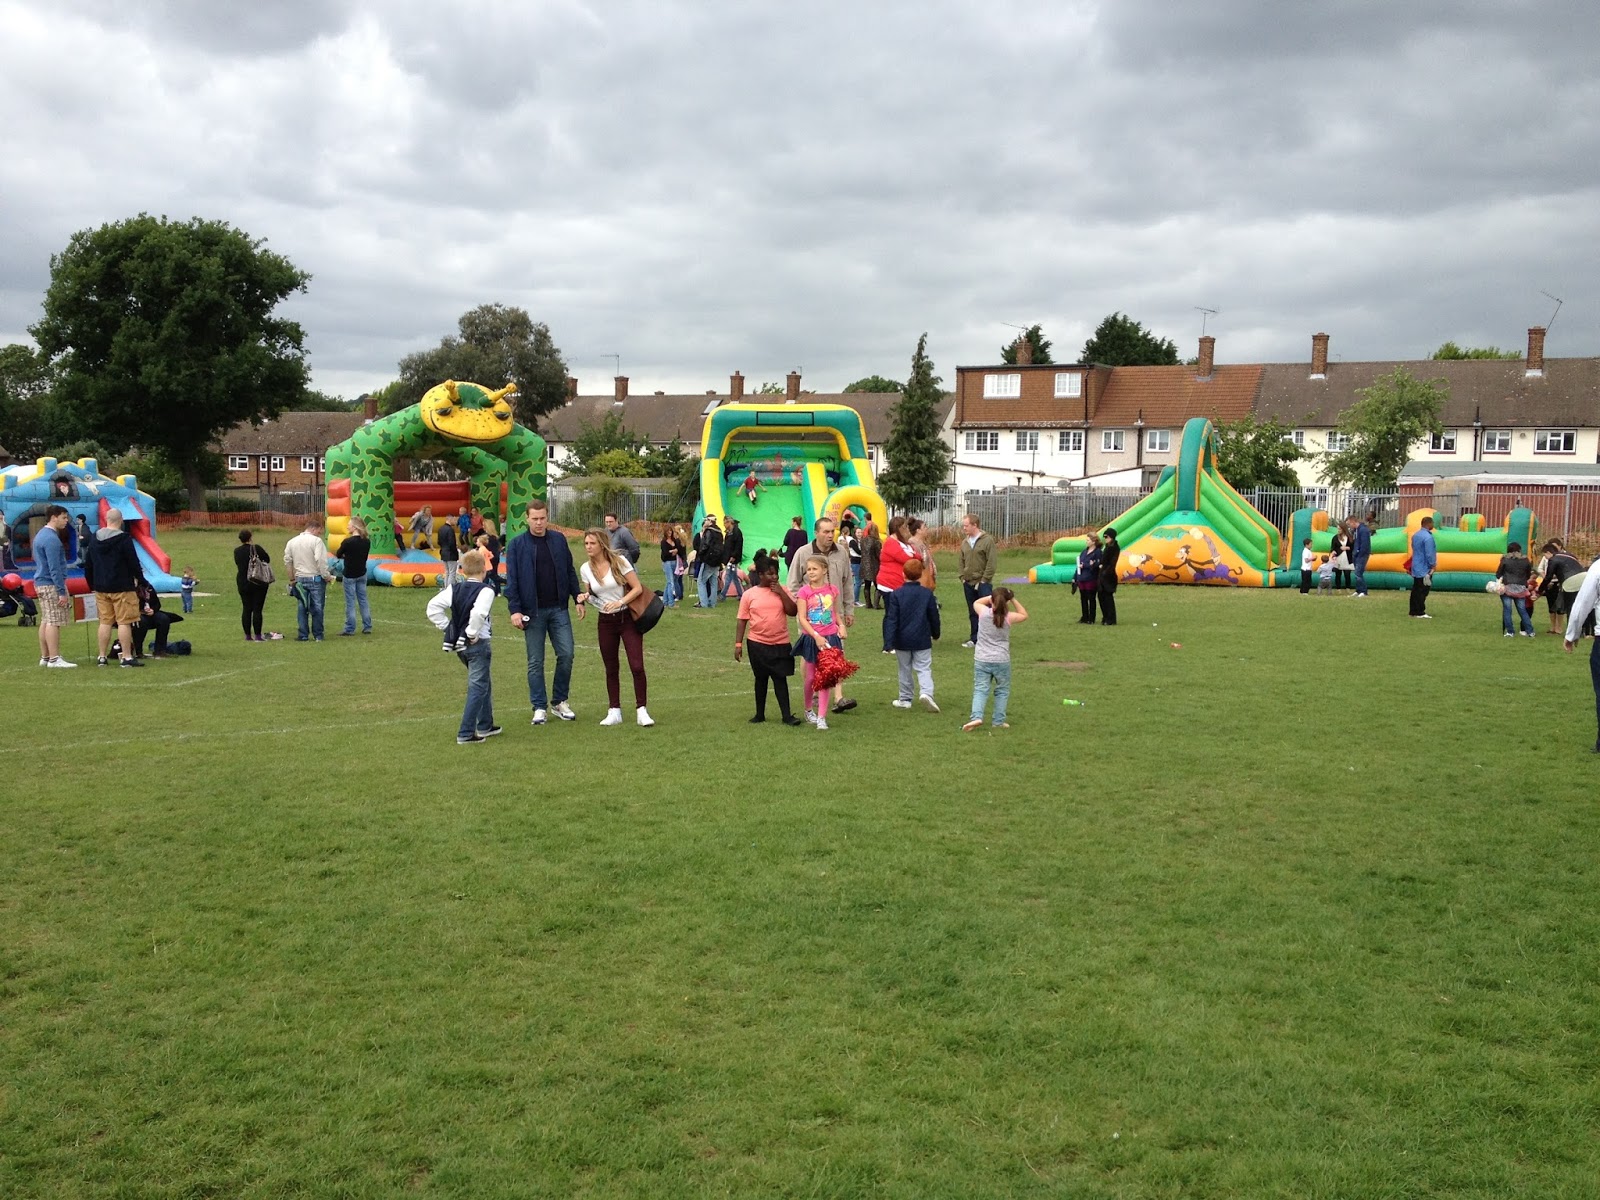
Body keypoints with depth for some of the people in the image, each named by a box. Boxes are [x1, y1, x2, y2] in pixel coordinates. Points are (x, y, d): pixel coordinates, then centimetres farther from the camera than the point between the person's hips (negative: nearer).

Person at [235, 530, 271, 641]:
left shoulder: (236, 551, 0)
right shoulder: (256, 548, -12)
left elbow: (238, 564, 10)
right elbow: (267, 559, -5)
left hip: (243, 583, 4)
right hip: (258, 584, -4)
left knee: (246, 609, 10)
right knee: (257, 609, -2)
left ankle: (248, 635, 11)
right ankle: (258, 635, -4)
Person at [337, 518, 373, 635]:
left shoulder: (347, 542, -19)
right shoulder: (367, 542, -3)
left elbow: (339, 555, -6)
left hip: (349, 575, -5)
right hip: (362, 574, 5)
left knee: (350, 602, 1)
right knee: (363, 600, 13)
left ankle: (350, 629, 4)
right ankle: (367, 626, 16)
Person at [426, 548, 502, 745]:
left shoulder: (454, 588, 4)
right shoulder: (485, 590, -15)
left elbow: (433, 607, -3)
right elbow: (478, 613, -33)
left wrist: (448, 628, 2)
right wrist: (472, 633, -19)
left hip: (459, 645, 8)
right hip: (478, 644, -8)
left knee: (484, 683, 23)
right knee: (477, 688, -1)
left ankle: (485, 726, 33)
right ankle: (465, 734, -5)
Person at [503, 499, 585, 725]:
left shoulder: (559, 540, 6)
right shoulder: (517, 544, -2)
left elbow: (570, 571, 13)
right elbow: (511, 579, -4)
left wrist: (578, 596, 4)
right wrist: (514, 609, -11)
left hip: (558, 609, 2)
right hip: (533, 611, -2)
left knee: (566, 655, -1)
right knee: (535, 662, 3)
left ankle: (560, 702, 15)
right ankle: (539, 707, 12)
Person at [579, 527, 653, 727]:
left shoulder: (619, 561, -10)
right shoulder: (585, 569, 1)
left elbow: (638, 588, -10)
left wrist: (619, 602, -23)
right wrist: (585, 597, -9)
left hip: (628, 618, -3)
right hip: (605, 621, 4)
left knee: (637, 666, -9)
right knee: (611, 669, 8)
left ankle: (641, 710, 1)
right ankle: (614, 711, 17)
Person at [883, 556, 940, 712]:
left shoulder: (897, 594, -8)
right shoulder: (927, 594, -3)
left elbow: (891, 619, -12)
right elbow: (934, 616, 6)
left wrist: (888, 642, -13)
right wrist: (935, 634, 22)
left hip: (902, 640, 0)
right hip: (922, 640, 0)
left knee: (905, 669, 15)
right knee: (924, 668, 3)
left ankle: (905, 698, 22)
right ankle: (926, 692, -22)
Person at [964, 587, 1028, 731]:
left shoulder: (984, 613, -6)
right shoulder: (1008, 617, -8)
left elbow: (976, 602, 17)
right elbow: (1024, 615, 12)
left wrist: (992, 597, 12)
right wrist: (1013, 599, 8)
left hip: (981, 660, 1)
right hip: (1002, 661, -1)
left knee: (980, 690, 3)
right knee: (1002, 691, 14)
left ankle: (976, 717, -16)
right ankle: (999, 721, 15)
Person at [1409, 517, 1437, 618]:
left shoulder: (1415, 535, 10)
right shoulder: (1428, 537, -19)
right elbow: (1429, 554, -21)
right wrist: (1432, 565, -9)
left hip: (1416, 568, 9)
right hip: (1425, 569, -9)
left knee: (1415, 590, 12)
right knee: (1422, 591, -5)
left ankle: (1413, 611, 16)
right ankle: (1420, 613, -5)